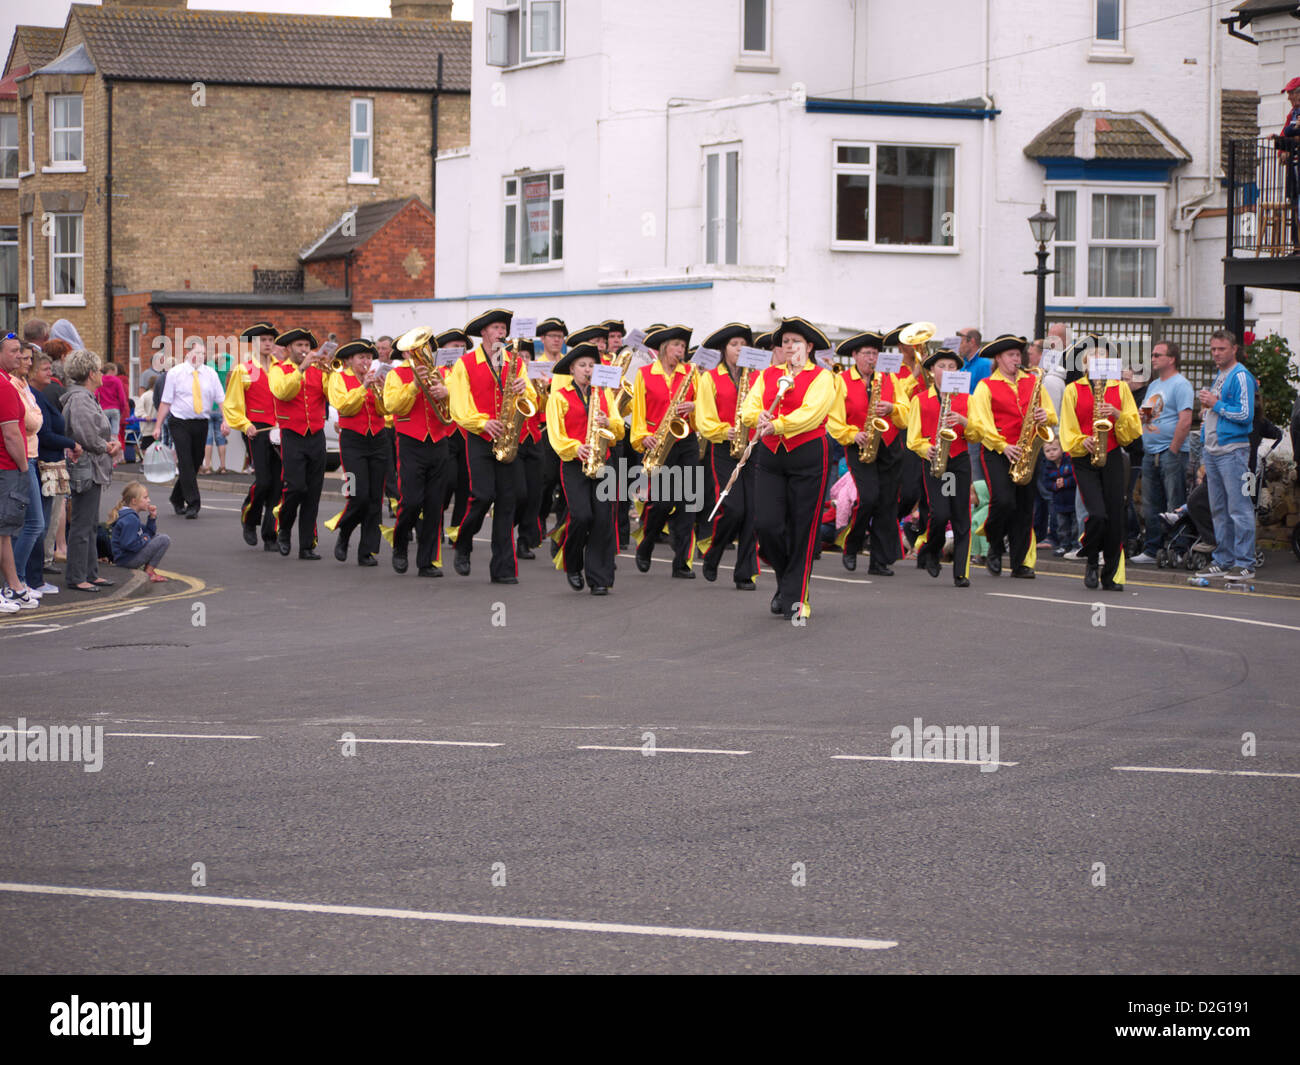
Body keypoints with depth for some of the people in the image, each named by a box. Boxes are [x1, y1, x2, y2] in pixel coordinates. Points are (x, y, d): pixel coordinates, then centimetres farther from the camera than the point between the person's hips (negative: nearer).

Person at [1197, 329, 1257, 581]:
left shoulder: (1241, 376, -9)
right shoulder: (1219, 376, 18)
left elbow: (1245, 415, -16)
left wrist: (1216, 404, -11)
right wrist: (1206, 409, 8)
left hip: (1233, 449, -9)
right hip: (1212, 451, 9)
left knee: (1239, 508, -8)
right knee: (1219, 510, 11)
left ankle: (1245, 563, -7)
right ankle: (1223, 560, 17)